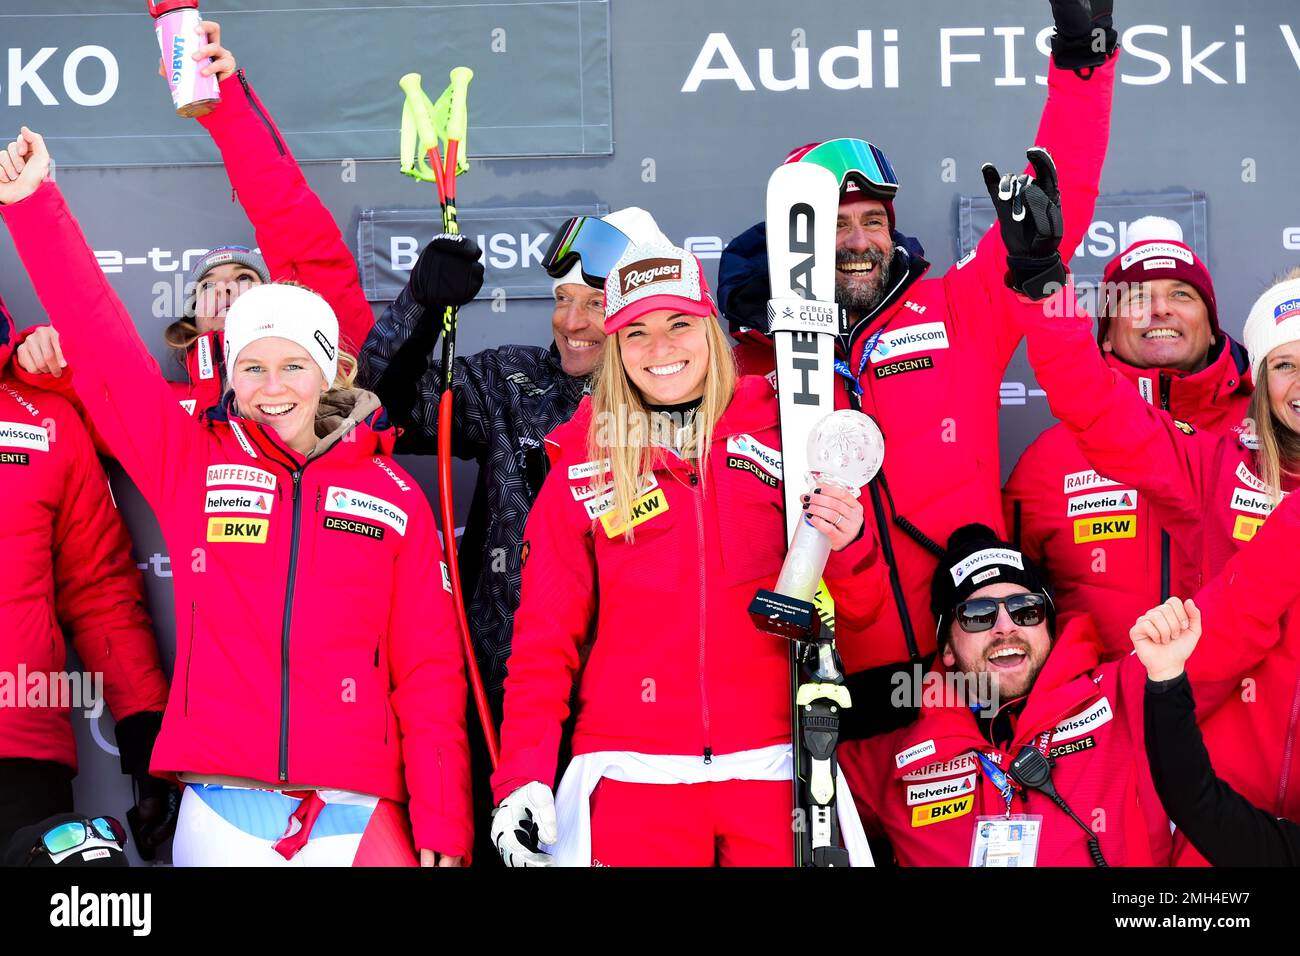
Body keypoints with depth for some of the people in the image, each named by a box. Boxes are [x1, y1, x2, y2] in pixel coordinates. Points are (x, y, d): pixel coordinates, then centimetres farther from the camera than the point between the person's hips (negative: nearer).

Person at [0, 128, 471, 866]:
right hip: (220, 816, 1)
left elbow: (429, 675, 4)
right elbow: (103, 348, 1)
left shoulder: (395, 496, 5)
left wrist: (444, 829, -2)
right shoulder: (192, 466, 6)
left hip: (358, 818, 0)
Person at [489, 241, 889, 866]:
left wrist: (847, 548, -13)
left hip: (772, 764, 0)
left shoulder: (778, 436, 5)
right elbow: (544, 635, 5)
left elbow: (858, 615, 8)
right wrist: (523, 775, -5)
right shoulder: (581, 468, 5)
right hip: (632, 773, 0)